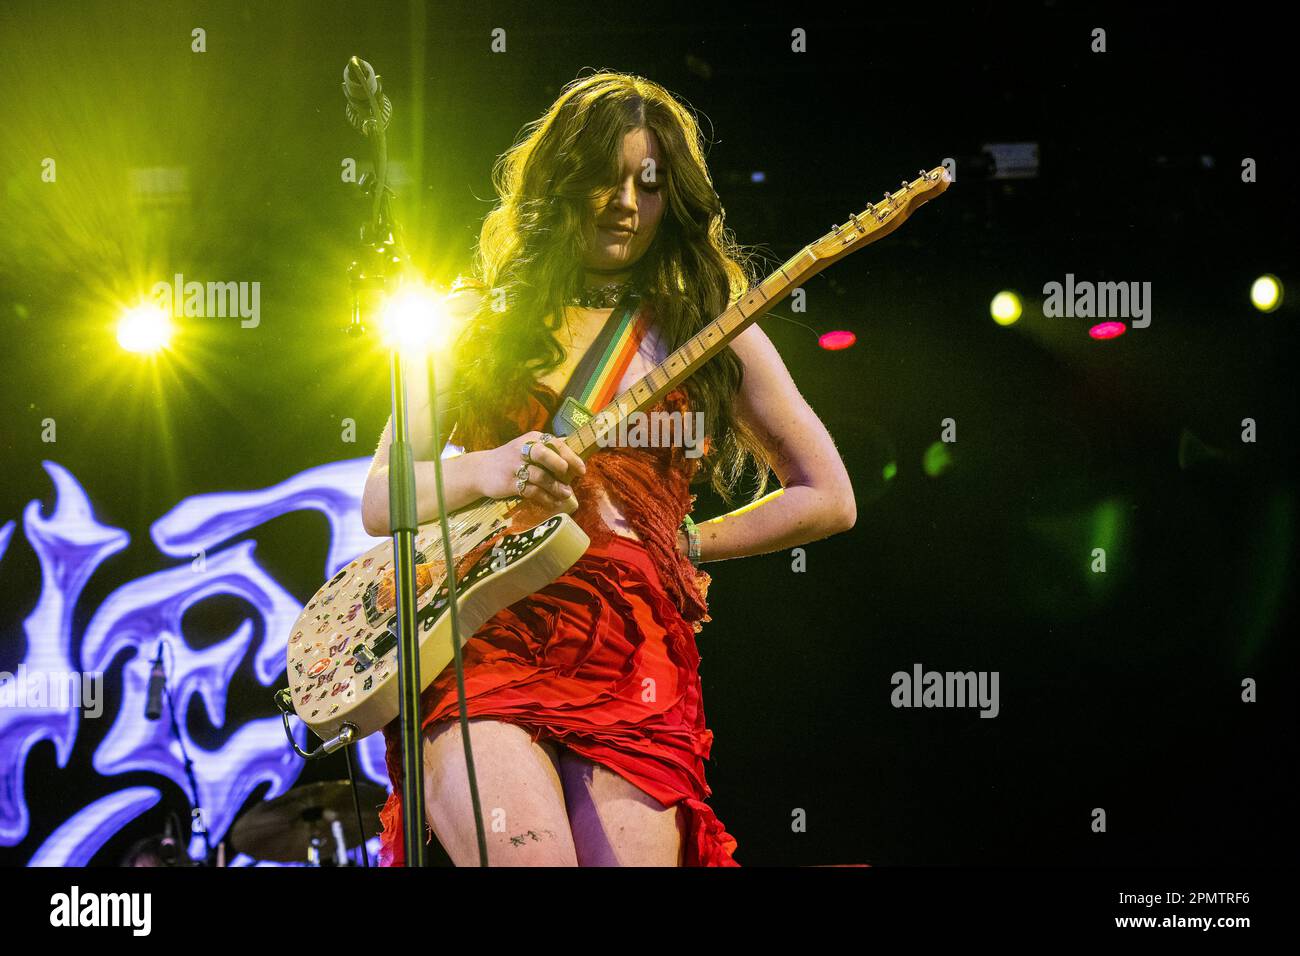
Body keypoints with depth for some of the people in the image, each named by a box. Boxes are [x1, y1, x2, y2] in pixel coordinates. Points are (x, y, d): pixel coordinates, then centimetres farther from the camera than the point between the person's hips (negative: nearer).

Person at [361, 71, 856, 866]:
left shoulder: (709, 325, 15)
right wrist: (484, 472, -7)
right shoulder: (480, 318, 16)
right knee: (529, 854, -27)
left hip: (634, 660, 1)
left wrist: (684, 544, 9)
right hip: (485, 643, -1)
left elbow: (829, 498, 18)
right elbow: (379, 501, 12)